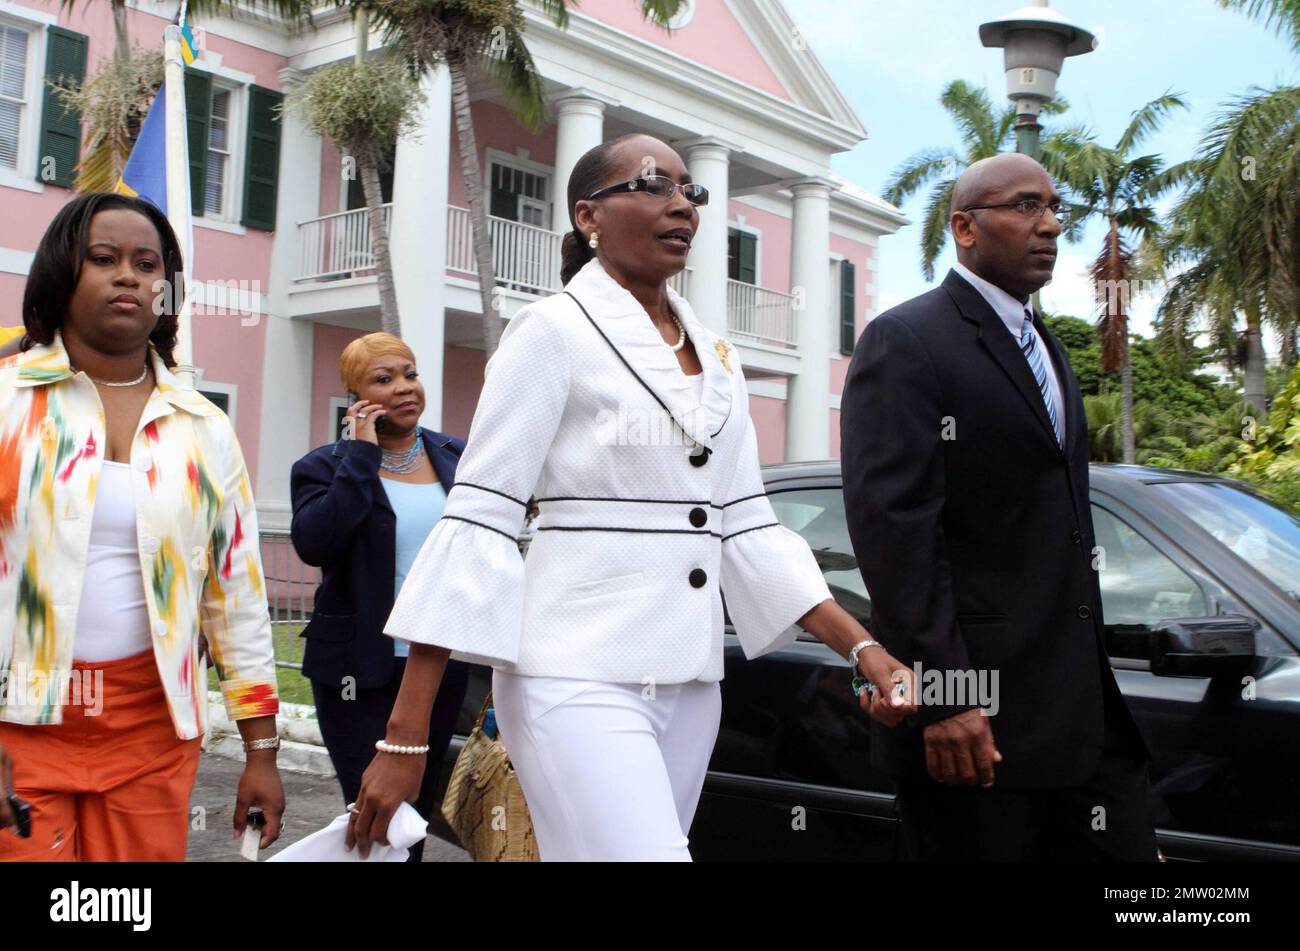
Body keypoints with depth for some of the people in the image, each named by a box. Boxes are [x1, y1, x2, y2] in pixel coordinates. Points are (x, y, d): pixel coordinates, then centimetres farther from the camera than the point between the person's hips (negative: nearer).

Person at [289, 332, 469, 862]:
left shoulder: (456, 458, 7)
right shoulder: (325, 467, -4)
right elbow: (313, 544, -23)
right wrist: (361, 454, -17)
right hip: (361, 669, -4)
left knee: (418, 808, 16)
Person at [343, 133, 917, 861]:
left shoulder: (717, 357, 13)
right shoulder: (555, 330, -5)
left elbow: (747, 528, 13)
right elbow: (479, 522, -11)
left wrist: (861, 646, 1)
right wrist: (406, 738, -15)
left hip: (689, 681, 6)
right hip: (579, 675, -6)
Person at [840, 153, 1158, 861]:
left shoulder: (1045, 345, 19)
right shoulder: (904, 341, -9)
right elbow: (892, 528, -18)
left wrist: (1097, 676, 17)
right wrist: (942, 696, -22)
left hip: (1087, 707, 8)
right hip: (975, 702, -8)